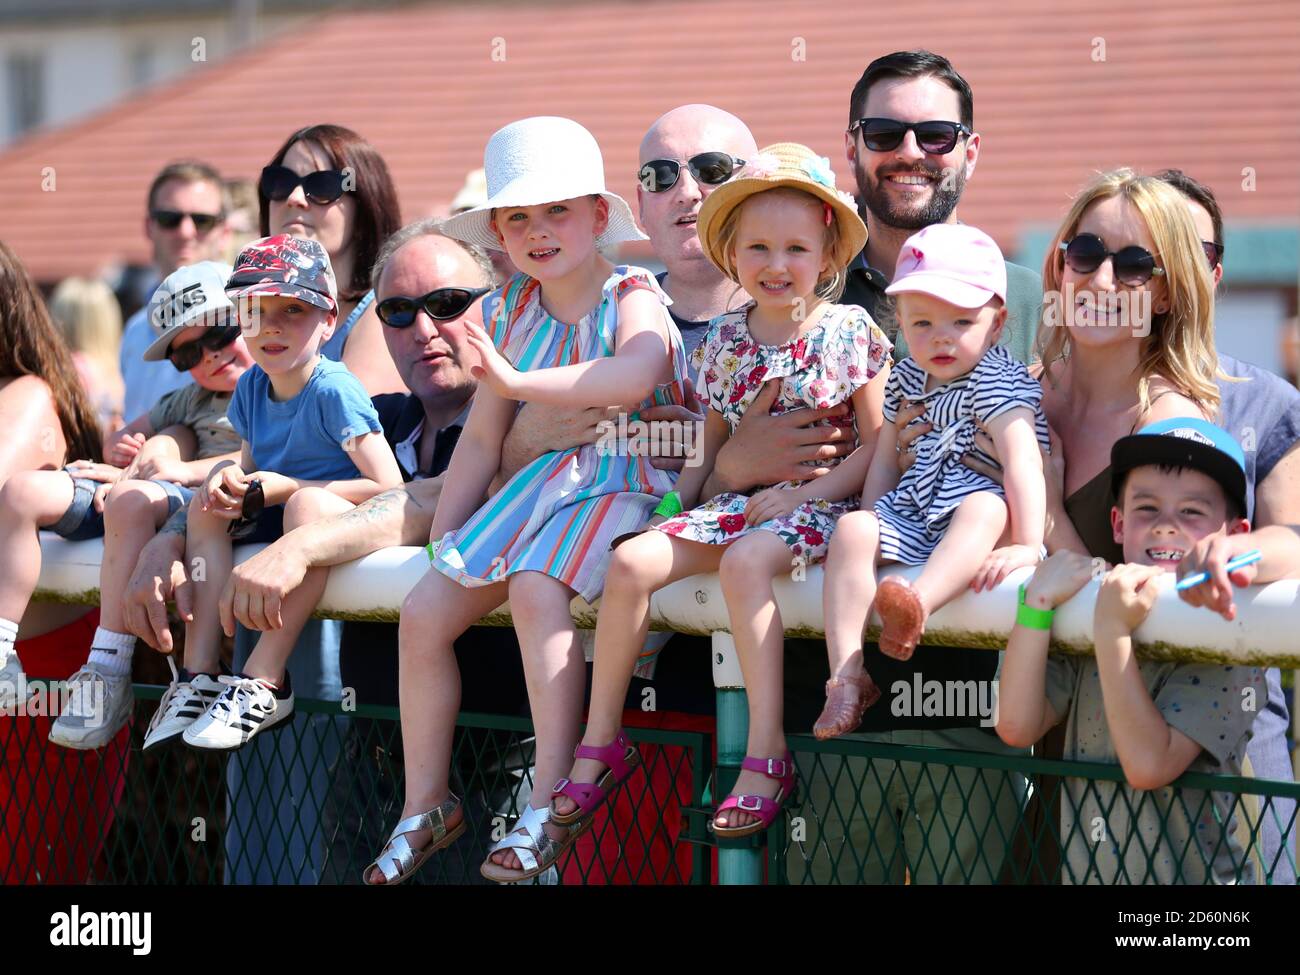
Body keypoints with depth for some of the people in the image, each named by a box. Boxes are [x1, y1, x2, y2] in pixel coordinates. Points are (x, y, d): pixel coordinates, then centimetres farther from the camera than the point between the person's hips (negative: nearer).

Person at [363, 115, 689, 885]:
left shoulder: (632, 297, -9)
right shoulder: (512, 313, 9)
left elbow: (634, 374, -33)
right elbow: (483, 438, 15)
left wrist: (517, 381, -35)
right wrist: (443, 534, 7)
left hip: (622, 482, -7)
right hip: (539, 479, 7)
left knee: (536, 588, -33)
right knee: (425, 611, -6)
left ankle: (551, 806, -29)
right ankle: (425, 806, 8)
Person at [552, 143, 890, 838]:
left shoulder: (851, 332, -2)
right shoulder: (723, 340, 10)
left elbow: (878, 444, -4)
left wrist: (804, 492, -14)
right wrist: (680, 495, 1)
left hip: (815, 503, -5)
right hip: (734, 501, 5)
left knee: (744, 562, -36)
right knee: (632, 560, -17)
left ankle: (766, 750, -32)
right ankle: (601, 743, -7)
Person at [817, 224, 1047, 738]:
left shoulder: (996, 379, -11)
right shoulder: (907, 378, 12)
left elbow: (1022, 457, -23)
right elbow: (885, 459, 19)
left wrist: (1026, 545, -35)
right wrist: (872, 530, 3)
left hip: (974, 518, -6)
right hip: (913, 517, 6)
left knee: (987, 506, -37)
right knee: (852, 530, -19)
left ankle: (916, 603, -62)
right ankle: (847, 676, -28)